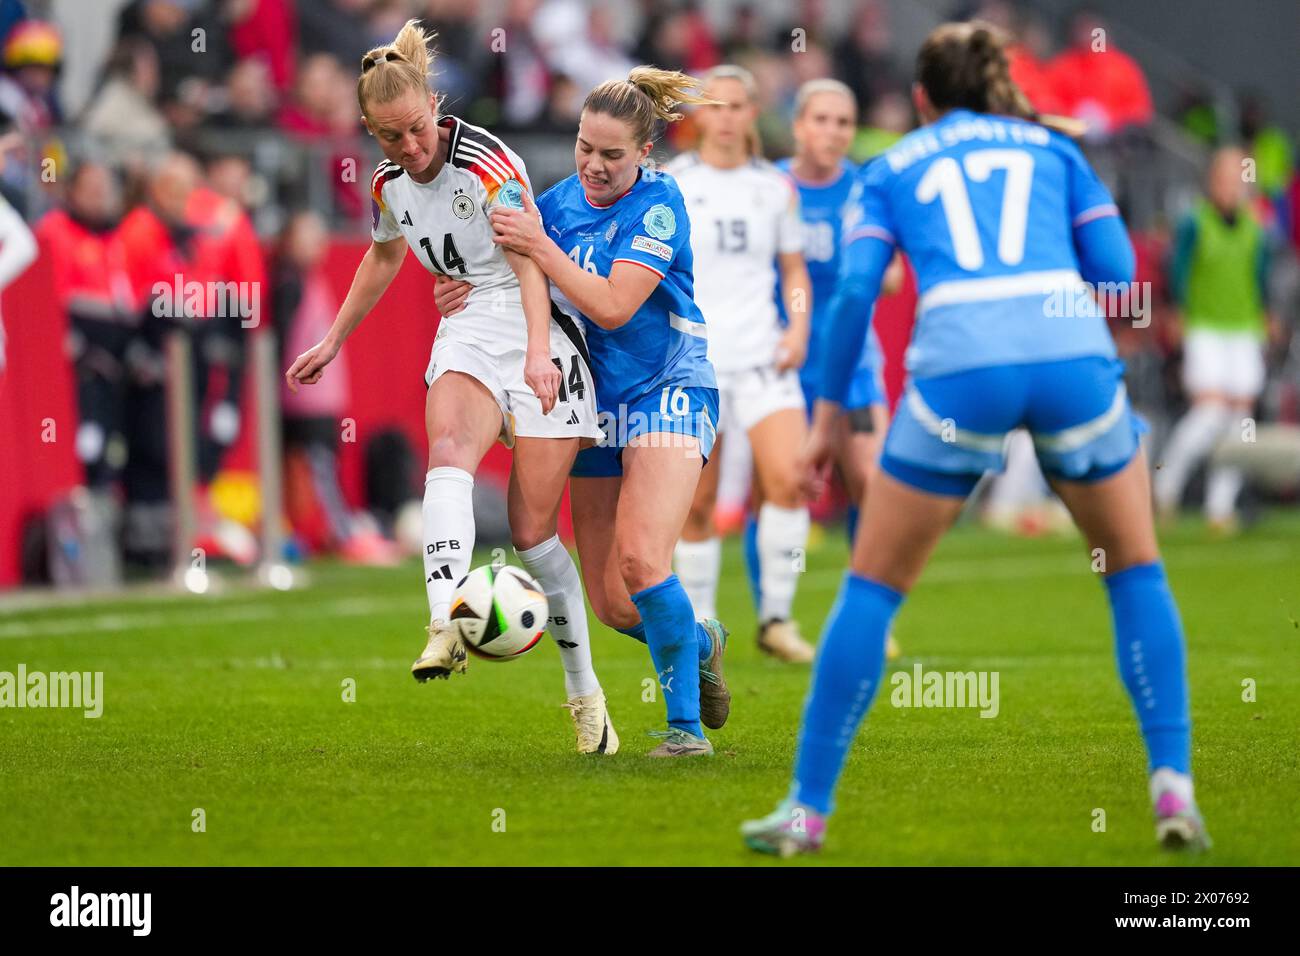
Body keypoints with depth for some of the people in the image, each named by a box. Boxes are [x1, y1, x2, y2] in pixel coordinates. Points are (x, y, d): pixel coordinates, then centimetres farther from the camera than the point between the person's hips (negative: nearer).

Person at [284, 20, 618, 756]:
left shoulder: (490, 165, -17)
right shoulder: (389, 185, 4)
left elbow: (530, 263, -28)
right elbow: (383, 261, 25)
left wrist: (538, 354, -42)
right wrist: (333, 343, 31)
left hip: (539, 334, -5)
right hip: (467, 335, 5)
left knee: (532, 531, -4)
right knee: (448, 450, -30)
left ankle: (584, 690, 14)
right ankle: (448, 627, -48)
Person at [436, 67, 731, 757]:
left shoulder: (658, 204, -13)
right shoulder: (560, 201, 4)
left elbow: (612, 308, -21)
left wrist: (539, 246, -26)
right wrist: (463, 292, -6)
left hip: (666, 392, -6)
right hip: (593, 403, 6)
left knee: (642, 561, -26)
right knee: (612, 606, 4)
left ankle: (686, 722, -14)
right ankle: (699, 643, 36)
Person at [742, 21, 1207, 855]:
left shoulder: (894, 169, 22)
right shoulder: (1052, 148, 25)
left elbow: (856, 290, 8)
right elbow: (1115, 269, 13)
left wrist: (828, 413, 15)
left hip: (961, 369, -1)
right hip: (1073, 354, 1)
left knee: (873, 587, 13)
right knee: (1136, 572, 20)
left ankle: (809, 808, 12)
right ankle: (1174, 787, 7)